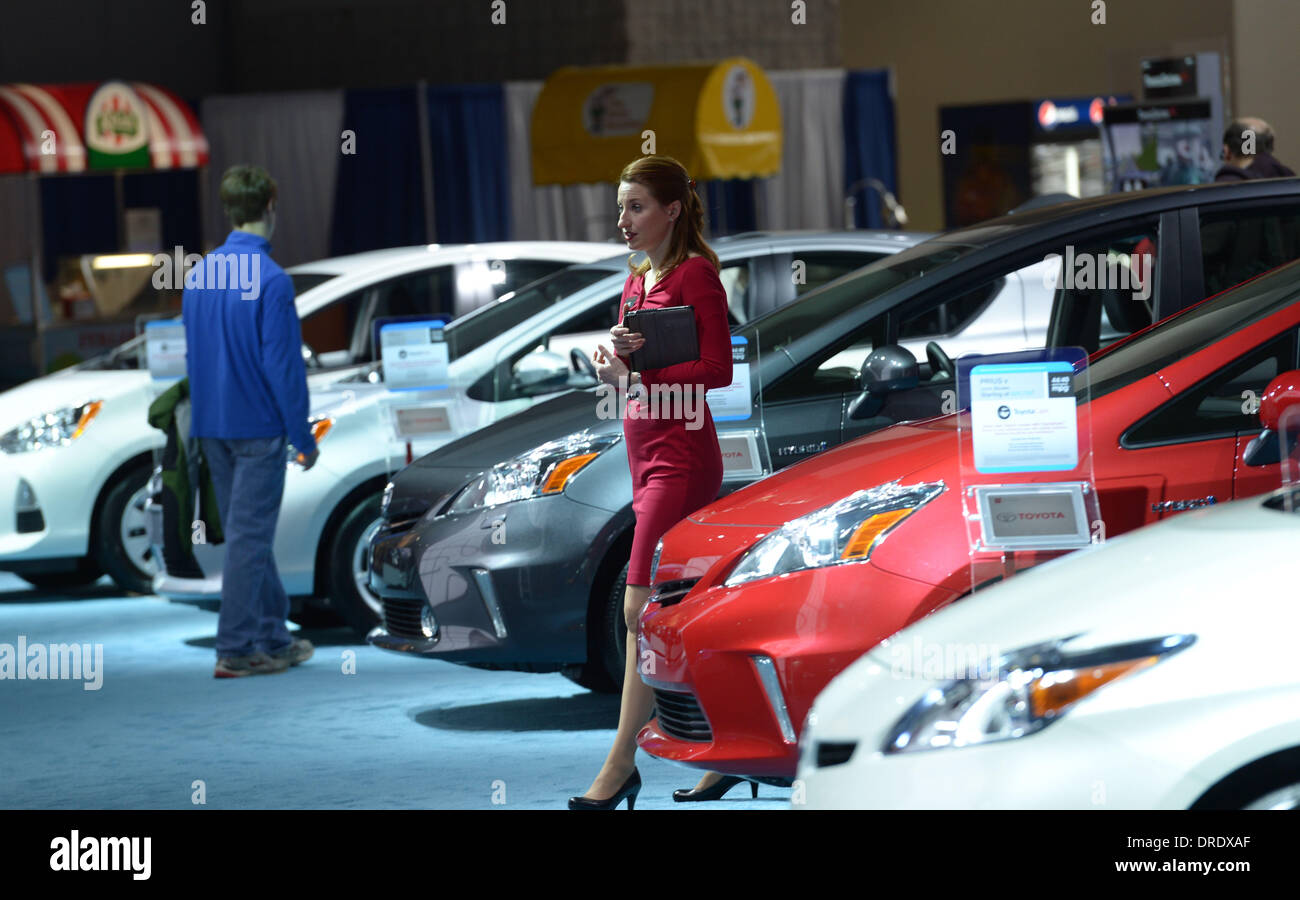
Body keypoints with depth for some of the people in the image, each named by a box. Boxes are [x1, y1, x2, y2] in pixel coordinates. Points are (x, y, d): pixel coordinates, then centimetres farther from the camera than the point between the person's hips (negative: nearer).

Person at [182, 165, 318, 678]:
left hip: (212, 426, 7)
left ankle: (275, 639, 23)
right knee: (249, 537, -3)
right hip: (258, 426, -7)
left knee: (248, 533, 15)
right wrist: (304, 437, -9)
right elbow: (283, 365, -17)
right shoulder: (270, 280, -16)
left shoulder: (199, 274, 6)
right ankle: (235, 651, -1)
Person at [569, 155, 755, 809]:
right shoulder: (637, 281, 17)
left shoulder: (695, 274, -8)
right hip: (647, 454, 9)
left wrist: (637, 370, -21)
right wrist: (612, 360, 0)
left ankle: (622, 763, -13)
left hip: (681, 455, -9)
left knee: (642, 609, -13)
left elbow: (717, 369, -14)